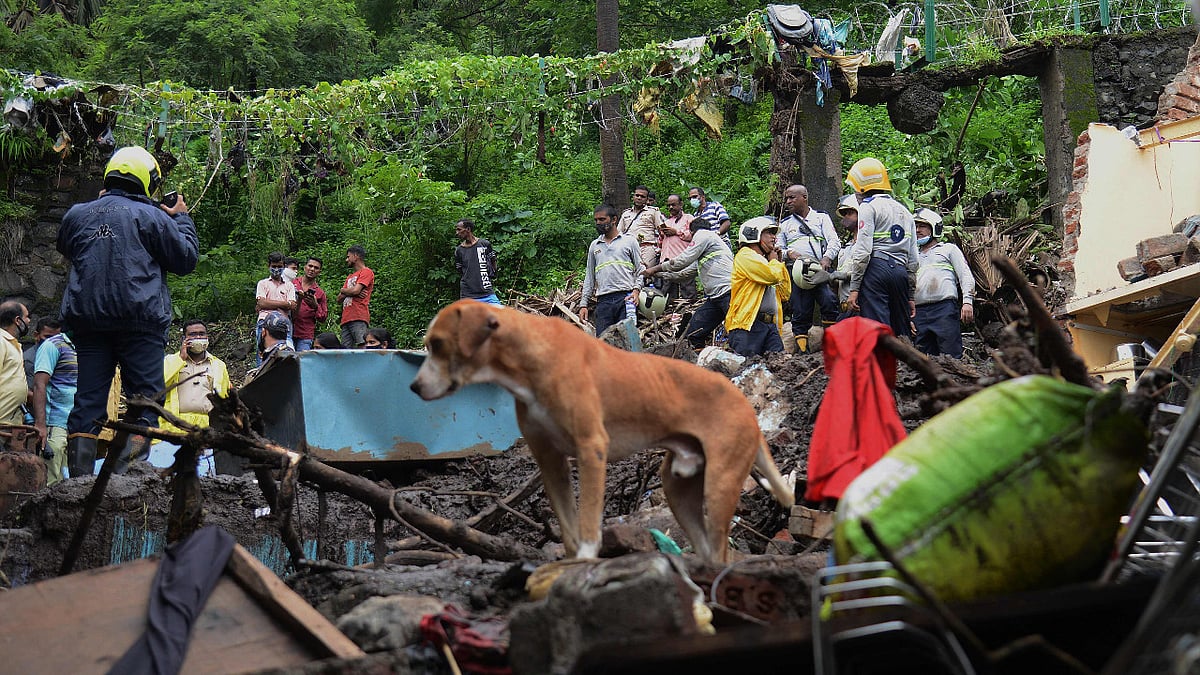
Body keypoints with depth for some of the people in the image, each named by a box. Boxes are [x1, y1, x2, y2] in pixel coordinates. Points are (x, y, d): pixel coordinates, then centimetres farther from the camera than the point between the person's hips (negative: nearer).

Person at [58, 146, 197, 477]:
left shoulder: (77, 214, 11)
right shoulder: (150, 216, -2)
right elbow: (186, 259, 4)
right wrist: (182, 219, 19)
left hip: (86, 318, 4)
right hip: (139, 322, -4)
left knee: (88, 399, 7)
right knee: (145, 397, -1)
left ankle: (79, 477, 1)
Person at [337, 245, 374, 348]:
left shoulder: (366, 272, 5)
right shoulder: (350, 277, 30)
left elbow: (355, 290, -10)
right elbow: (339, 299, 22)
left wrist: (343, 290, 11)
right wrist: (350, 292, 2)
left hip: (359, 319, -8)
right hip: (346, 319, 8)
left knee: (362, 348, -20)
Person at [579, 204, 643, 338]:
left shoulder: (629, 241, 11)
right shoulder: (594, 246, 22)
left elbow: (640, 270, 7)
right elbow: (589, 277, 22)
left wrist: (636, 291, -10)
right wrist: (583, 304, 14)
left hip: (625, 297, -3)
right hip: (603, 301, 3)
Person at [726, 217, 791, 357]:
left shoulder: (764, 260, 27)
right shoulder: (745, 256, 0)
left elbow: (785, 295, 28)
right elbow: (773, 275, -16)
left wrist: (780, 263, 22)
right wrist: (774, 261, 8)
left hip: (770, 325, 8)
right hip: (748, 324, -8)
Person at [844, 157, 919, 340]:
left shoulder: (869, 207, 1)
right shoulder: (904, 211, 24)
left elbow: (863, 251, -9)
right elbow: (913, 259, 23)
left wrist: (854, 288, -8)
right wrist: (910, 296, 25)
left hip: (876, 269, -7)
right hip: (901, 271, 7)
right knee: (900, 333, 8)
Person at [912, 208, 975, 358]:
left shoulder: (948, 249, 17)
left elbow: (966, 276, 7)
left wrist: (968, 302, -8)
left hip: (944, 306, -4)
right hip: (919, 312, 4)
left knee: (951, 358, -13)